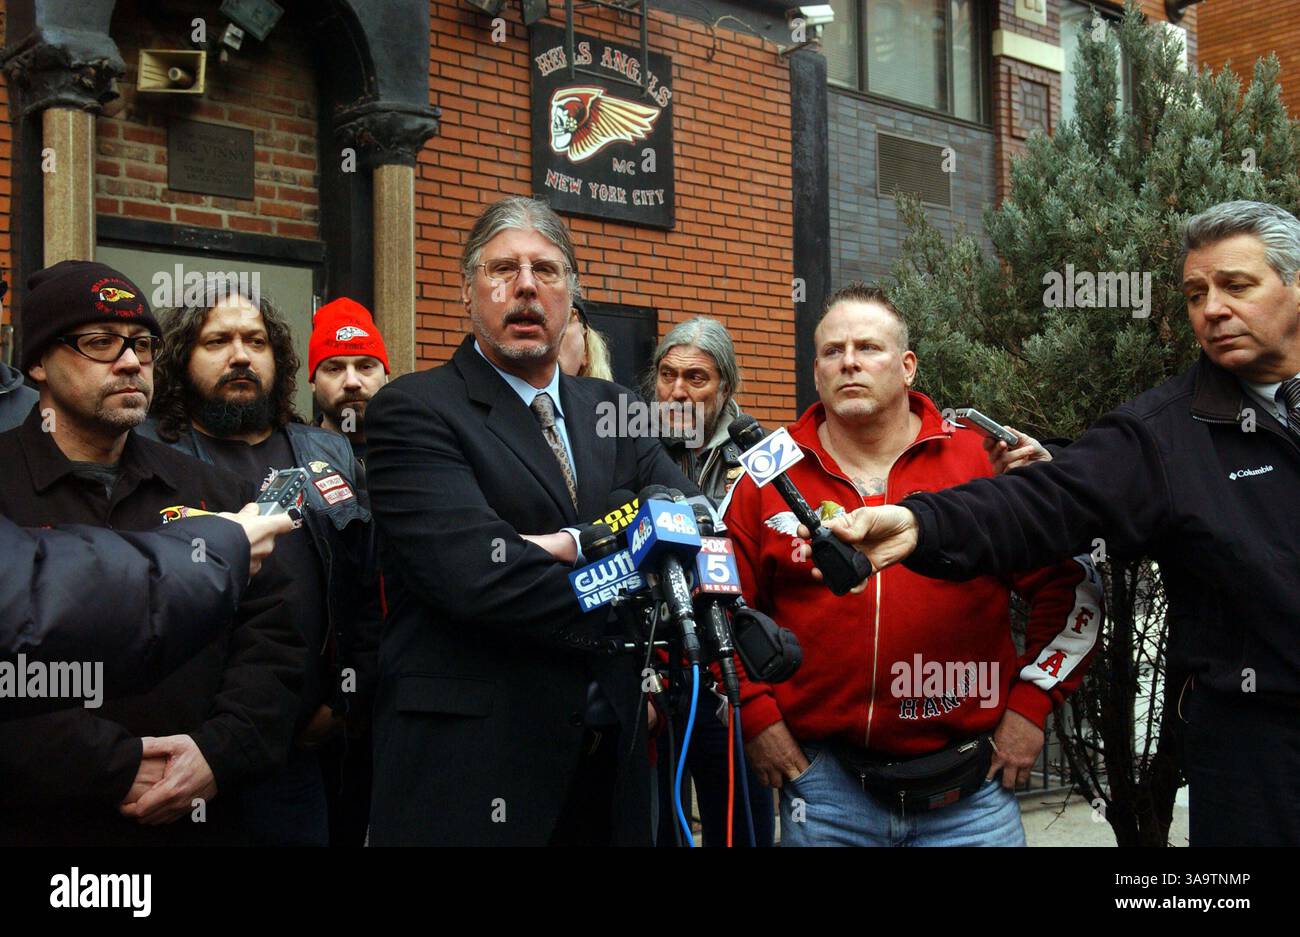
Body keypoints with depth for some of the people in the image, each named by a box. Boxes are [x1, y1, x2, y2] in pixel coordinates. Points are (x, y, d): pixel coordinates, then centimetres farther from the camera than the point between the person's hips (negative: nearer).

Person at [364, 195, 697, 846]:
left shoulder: (609, 409, 11)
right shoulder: (413, 411, -7)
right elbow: (478, 574, -21)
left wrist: (577, 543, -19)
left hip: (609, 752, 5)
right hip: (471, 766, -5)